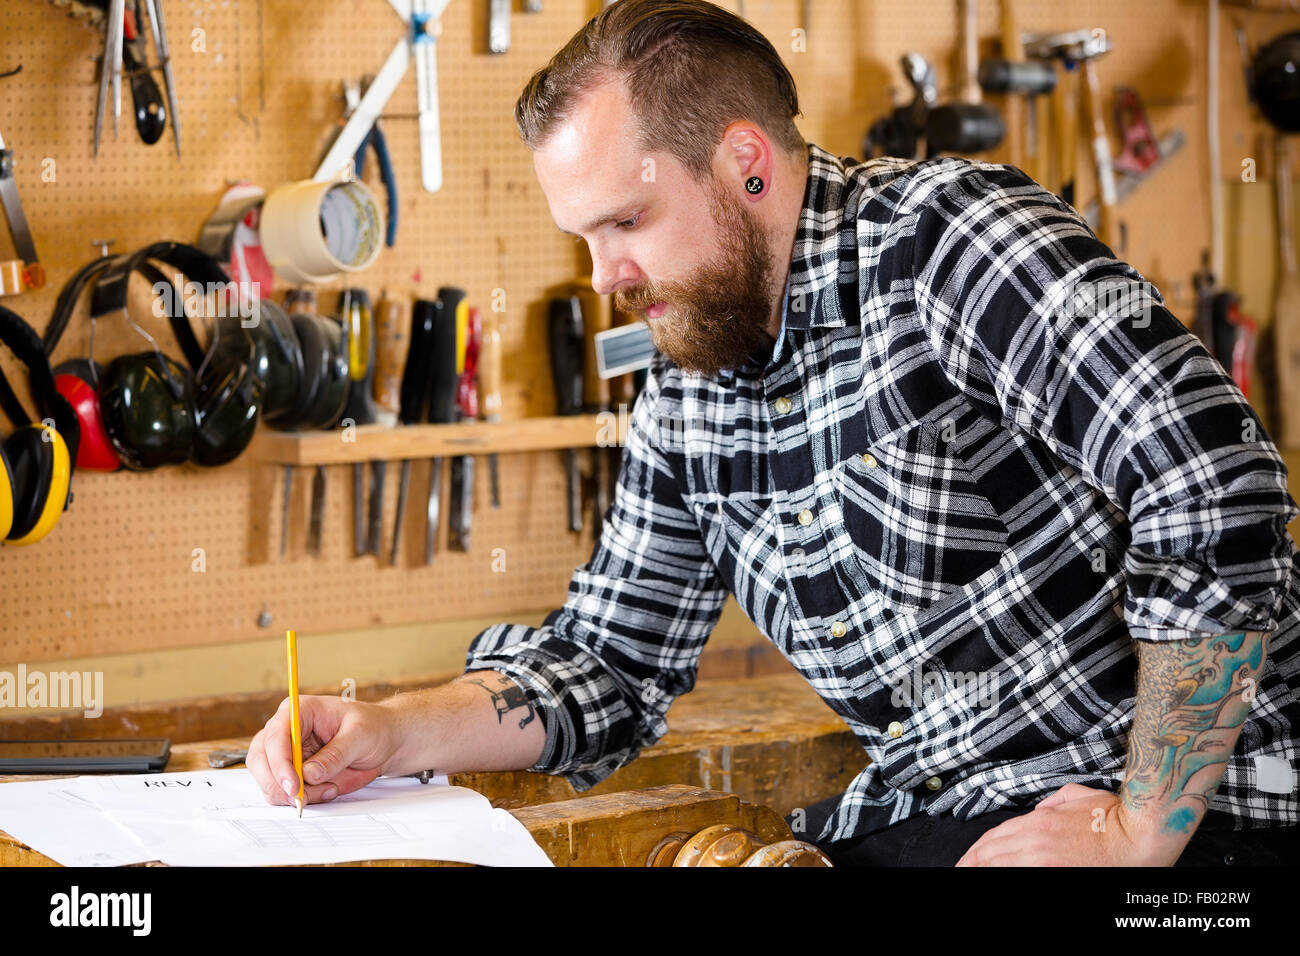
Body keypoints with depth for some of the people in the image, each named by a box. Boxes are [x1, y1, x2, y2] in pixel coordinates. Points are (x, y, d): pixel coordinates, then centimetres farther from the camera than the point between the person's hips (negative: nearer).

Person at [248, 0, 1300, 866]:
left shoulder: (945, 233, -15)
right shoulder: (684, 400, 9)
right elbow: (611, 661, 18)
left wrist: (1143, 829, -21)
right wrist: (394, 732, 2)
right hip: (918, 815, 6)